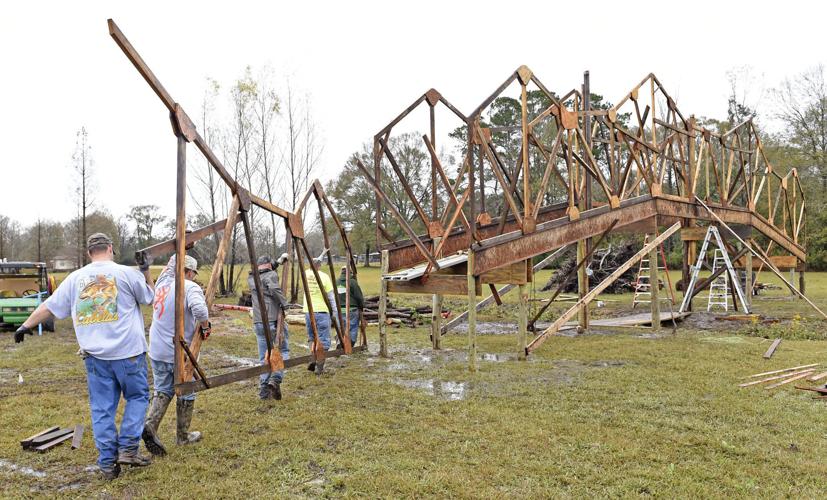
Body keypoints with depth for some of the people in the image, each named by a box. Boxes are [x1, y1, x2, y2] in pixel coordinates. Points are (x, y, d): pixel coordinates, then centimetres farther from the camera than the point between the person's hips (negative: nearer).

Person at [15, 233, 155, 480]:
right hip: (128, 352, -4)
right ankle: (128, 448, 6)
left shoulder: (75, 278, 7)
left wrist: (26, 325, 28)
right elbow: (149, 297, 8)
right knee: (137, 397, 14)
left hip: (94, 355, 4)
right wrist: (146, 272, 17)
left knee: (102, 408, 10)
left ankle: (107, 463, 15)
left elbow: (49, 306, 15)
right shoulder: (126, 273, -5)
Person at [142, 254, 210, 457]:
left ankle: (150, 424, -7)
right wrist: (205, 327, -16)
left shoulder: (162, 283, 6)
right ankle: (183, 436, 22)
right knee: (186, 394, 11)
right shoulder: (190, 287, -14)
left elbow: (171, 264, 28)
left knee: (163, 390, 16)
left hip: (157, 351, 6)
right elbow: (199, 310, -32)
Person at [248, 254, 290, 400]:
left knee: (263, 356, 11)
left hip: (258, 323, 5)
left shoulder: (251, 278, 14)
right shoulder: (271, 275, -5)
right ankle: (276, 379, -10)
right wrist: (284, 303, -15)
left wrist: (278, 262, 31)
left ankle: (263, 390, 10)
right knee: (283, 350, 9)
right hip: (274, 321, -5)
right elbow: (274, 288, -26)